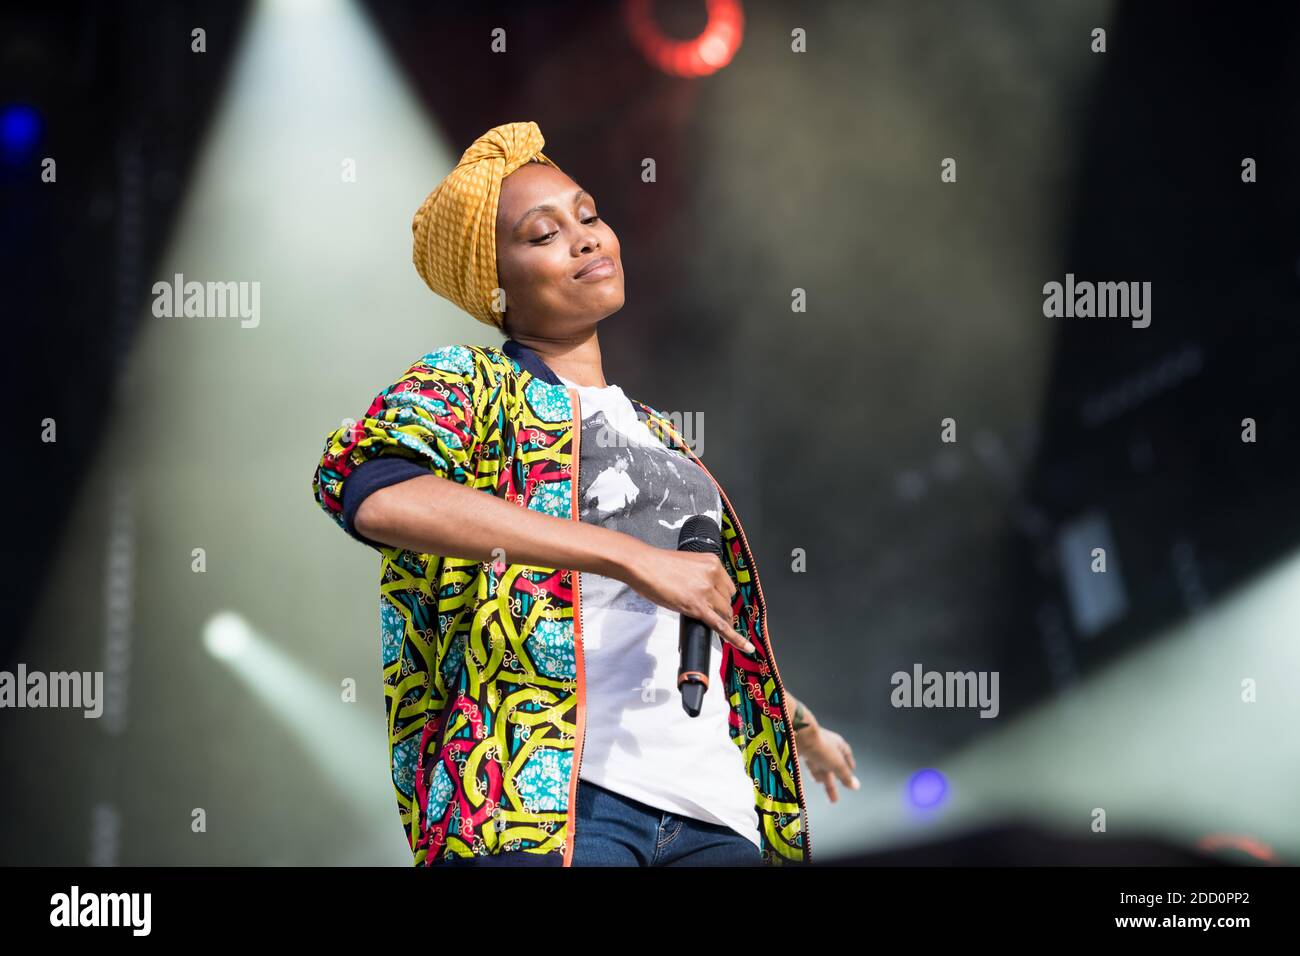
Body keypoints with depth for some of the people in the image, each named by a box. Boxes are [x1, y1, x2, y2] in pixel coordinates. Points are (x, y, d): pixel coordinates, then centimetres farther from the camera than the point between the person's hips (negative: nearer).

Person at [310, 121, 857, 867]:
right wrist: (636, 556, -21)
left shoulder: (658, 433, 24)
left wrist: (789, 718, 52)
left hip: (708, 803, 6)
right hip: (542, 795, -6)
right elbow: (370, 491, -20)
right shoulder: (468, 386, 3)